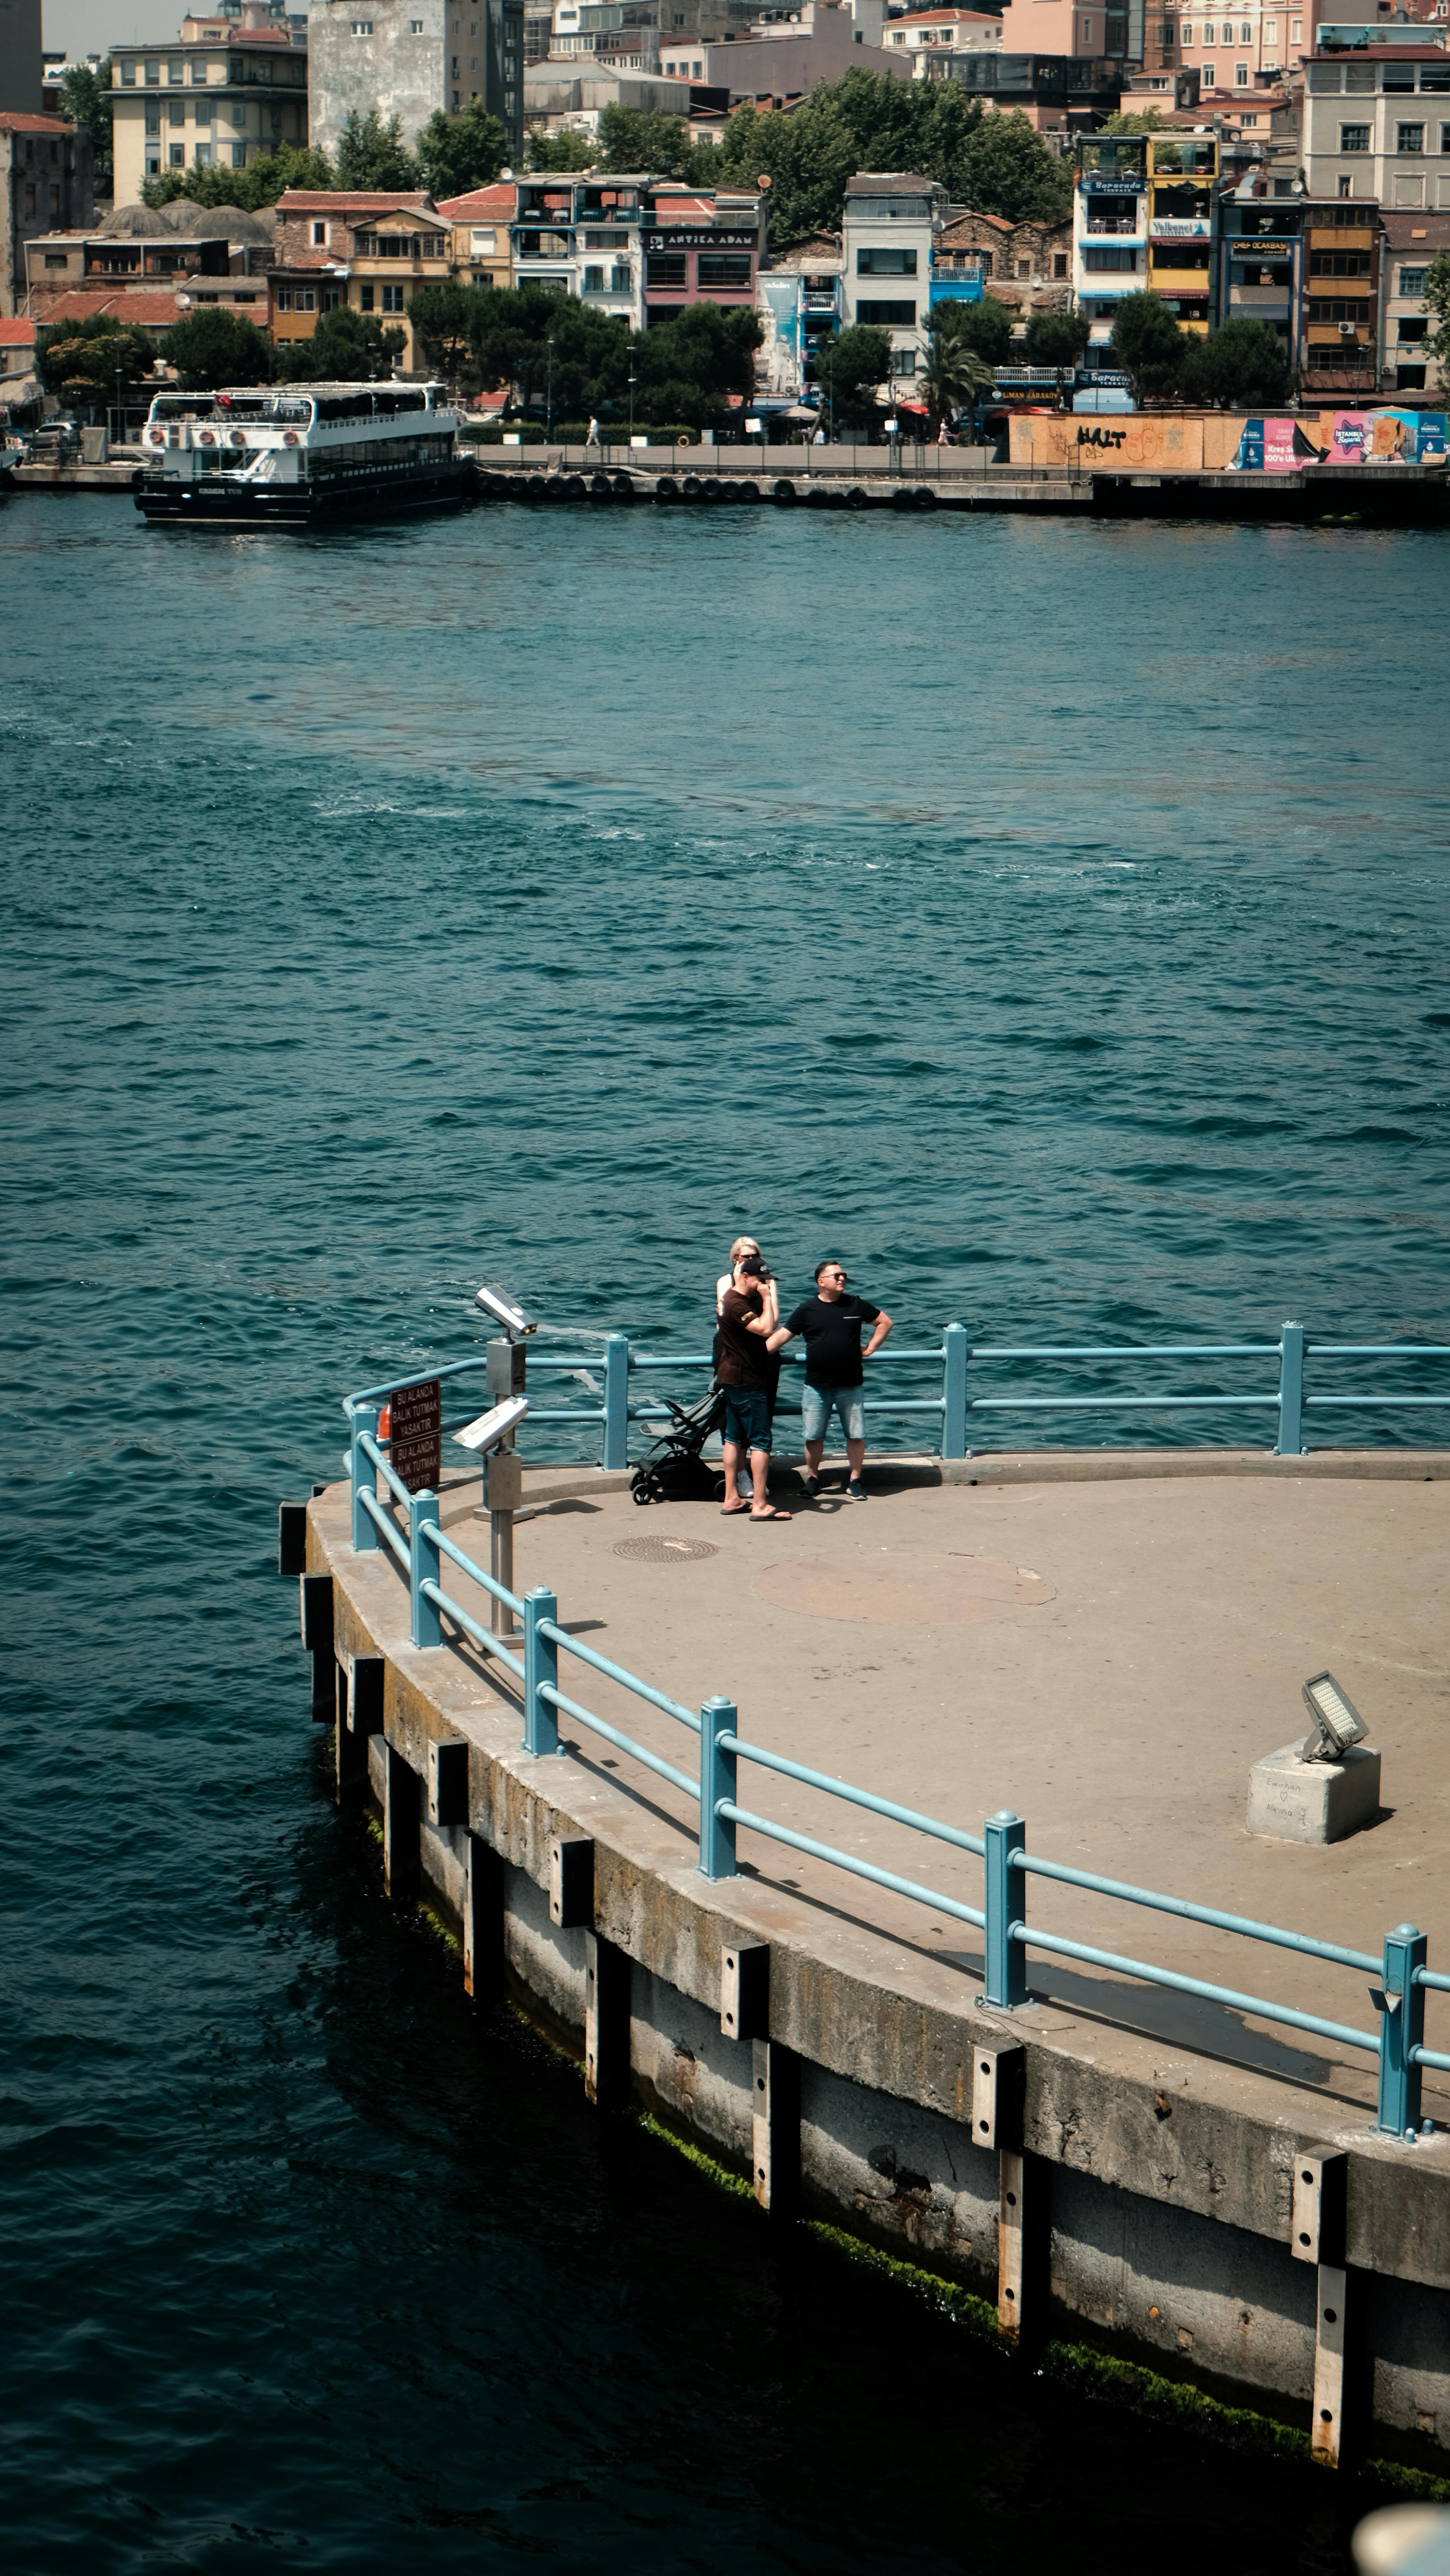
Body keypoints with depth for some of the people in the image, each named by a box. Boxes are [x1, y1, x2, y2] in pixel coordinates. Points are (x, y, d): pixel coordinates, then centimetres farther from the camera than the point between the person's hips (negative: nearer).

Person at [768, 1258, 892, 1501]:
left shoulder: (856, 1306, 3)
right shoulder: (808, 1310, 0)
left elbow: (885, 1322, 14)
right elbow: (782, 1335, -1)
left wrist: (870, 1349, 6)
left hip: (850, 1385, 1)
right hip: (817, 1386, -1)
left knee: (856, 1435, 1)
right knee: (813, 1436, 4)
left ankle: (855, 1481, 11)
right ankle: (812, 1479, 19)